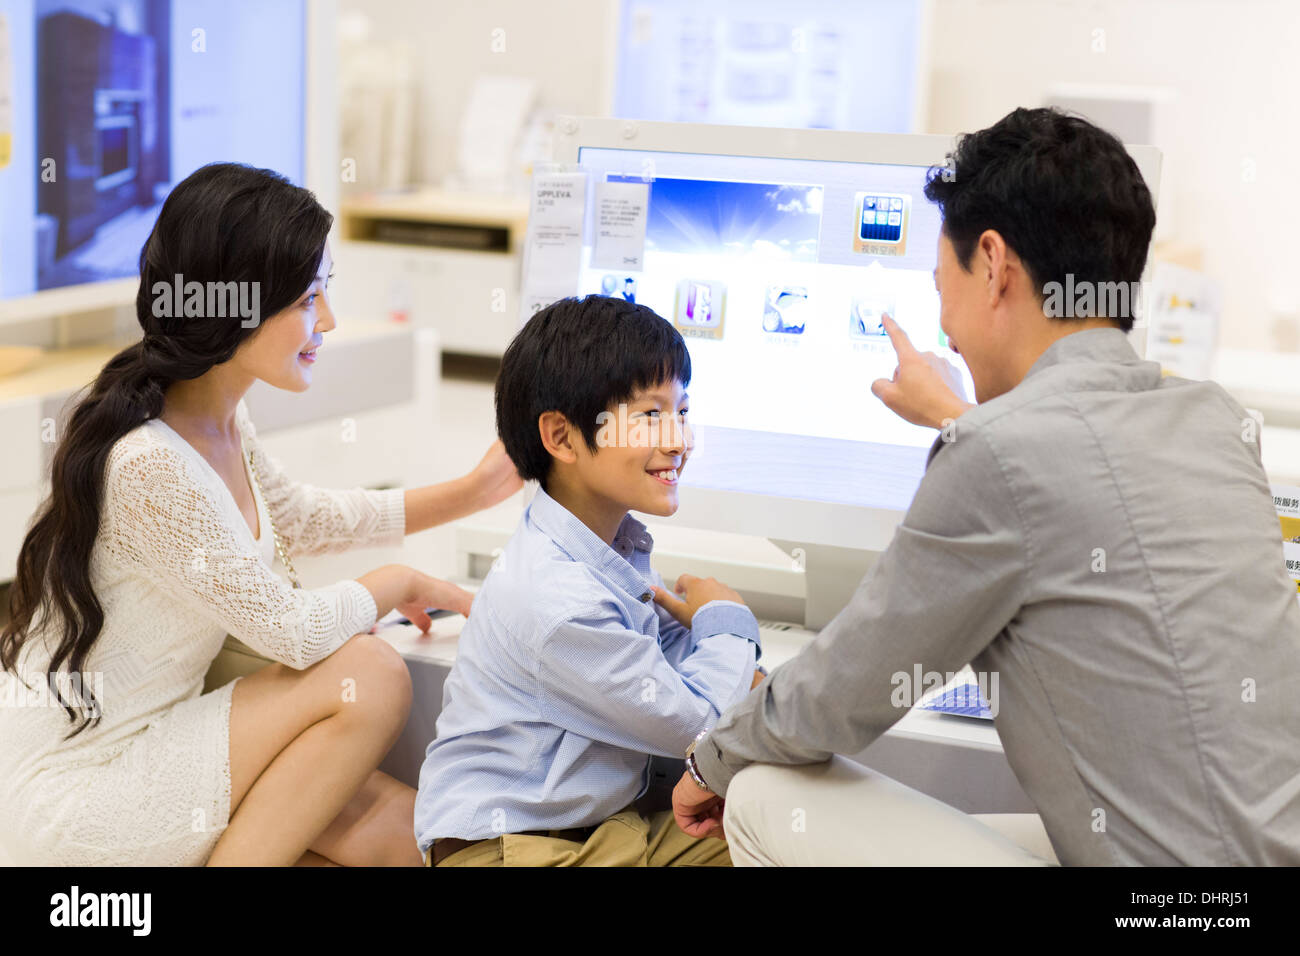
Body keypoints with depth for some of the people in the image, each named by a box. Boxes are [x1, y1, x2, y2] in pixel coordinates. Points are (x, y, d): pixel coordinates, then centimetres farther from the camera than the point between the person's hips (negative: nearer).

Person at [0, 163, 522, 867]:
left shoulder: (219, 419, 2)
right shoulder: (149, 464, -28)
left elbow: (297, 518, 22)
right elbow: (291, 630, -20)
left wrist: (474, 491, 18)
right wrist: (396, 584, 0)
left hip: (152, 738, 9)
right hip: (73, 794, -8)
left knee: (406, 832, -5)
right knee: (369, 676, -18)